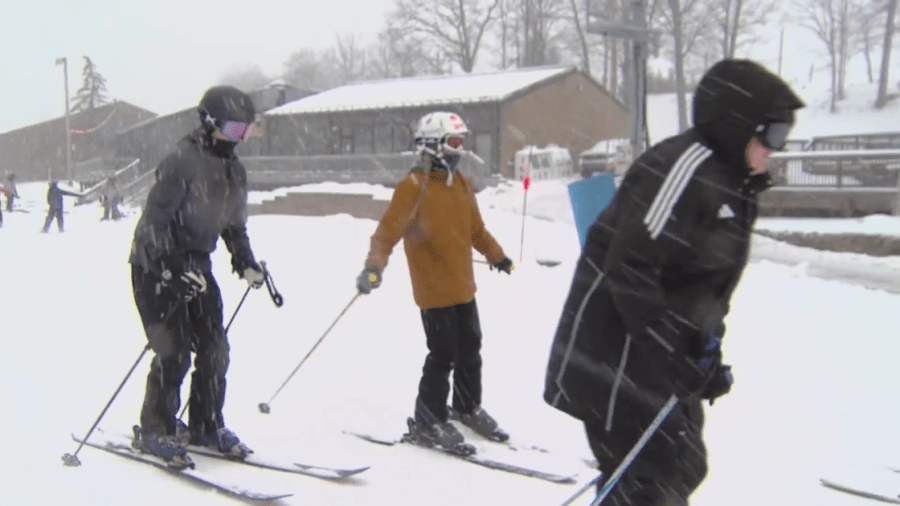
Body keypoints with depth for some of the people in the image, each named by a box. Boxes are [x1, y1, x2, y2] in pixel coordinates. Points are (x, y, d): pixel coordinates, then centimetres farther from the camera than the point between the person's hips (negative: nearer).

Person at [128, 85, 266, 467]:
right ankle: (154, 432, 5)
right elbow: (154, 223, -22)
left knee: (214, 349, 5)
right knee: (174, 352, -10)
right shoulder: (182, 162, -18)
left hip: (196, 266, 8)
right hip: (157, 267, -8)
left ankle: (206, 425, 20)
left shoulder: (234, 172, 8)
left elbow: (234, 225, 18)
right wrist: (174, 268, -30)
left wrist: (245, 264, 5)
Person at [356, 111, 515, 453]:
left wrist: (496, 255, 33)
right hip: (434, 288, -8)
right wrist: (374, 266, -36)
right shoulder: (414, 187, -15)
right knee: (443, 355, -4)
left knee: (470, 350, 17)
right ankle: (429, 421, 11)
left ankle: (468, 407, 37)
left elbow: (475, 228, 23)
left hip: (463, 286, 8)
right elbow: (389, 229, -22)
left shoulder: (461, 183, 9)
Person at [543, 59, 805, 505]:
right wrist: (674, 356, -24)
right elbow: (630, 268, -25)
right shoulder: (686, 165, -19)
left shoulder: (735, 186, 13)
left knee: (683, 470, 17)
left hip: (667, 356, 10)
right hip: (618, 356, -10)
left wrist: (706, 352, 10)